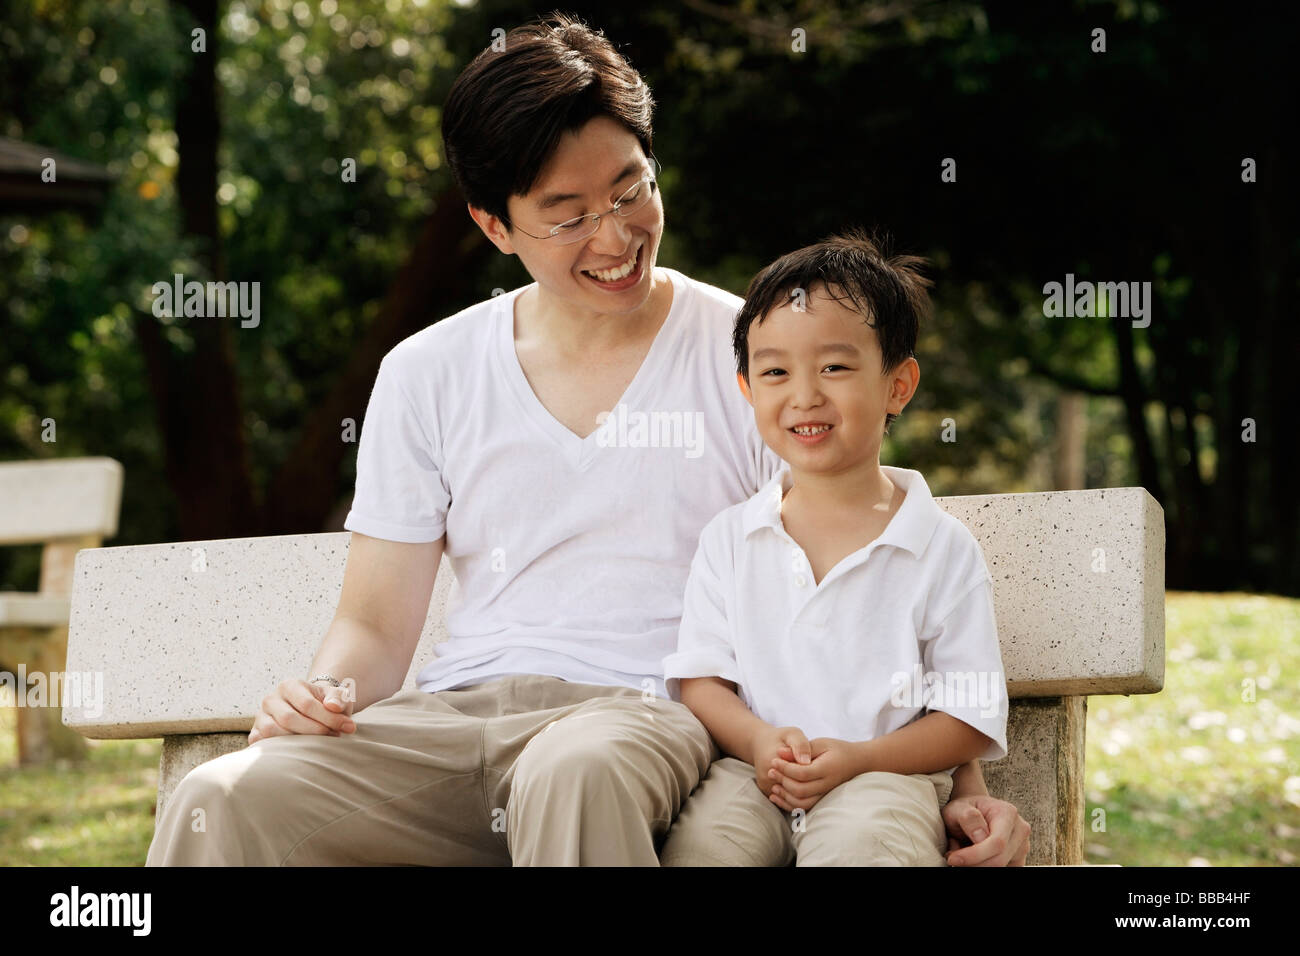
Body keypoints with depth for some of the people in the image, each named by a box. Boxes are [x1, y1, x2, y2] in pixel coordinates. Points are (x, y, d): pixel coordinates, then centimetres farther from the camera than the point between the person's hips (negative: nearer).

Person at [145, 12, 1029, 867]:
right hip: (453, 713, 3)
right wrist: (324, 694, -10)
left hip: (652, 712, -2)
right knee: (221, 801, -27)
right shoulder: (425, 377, 14)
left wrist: (964, 788, -8)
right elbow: (376, 623, 14)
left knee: (578, 771, -41)